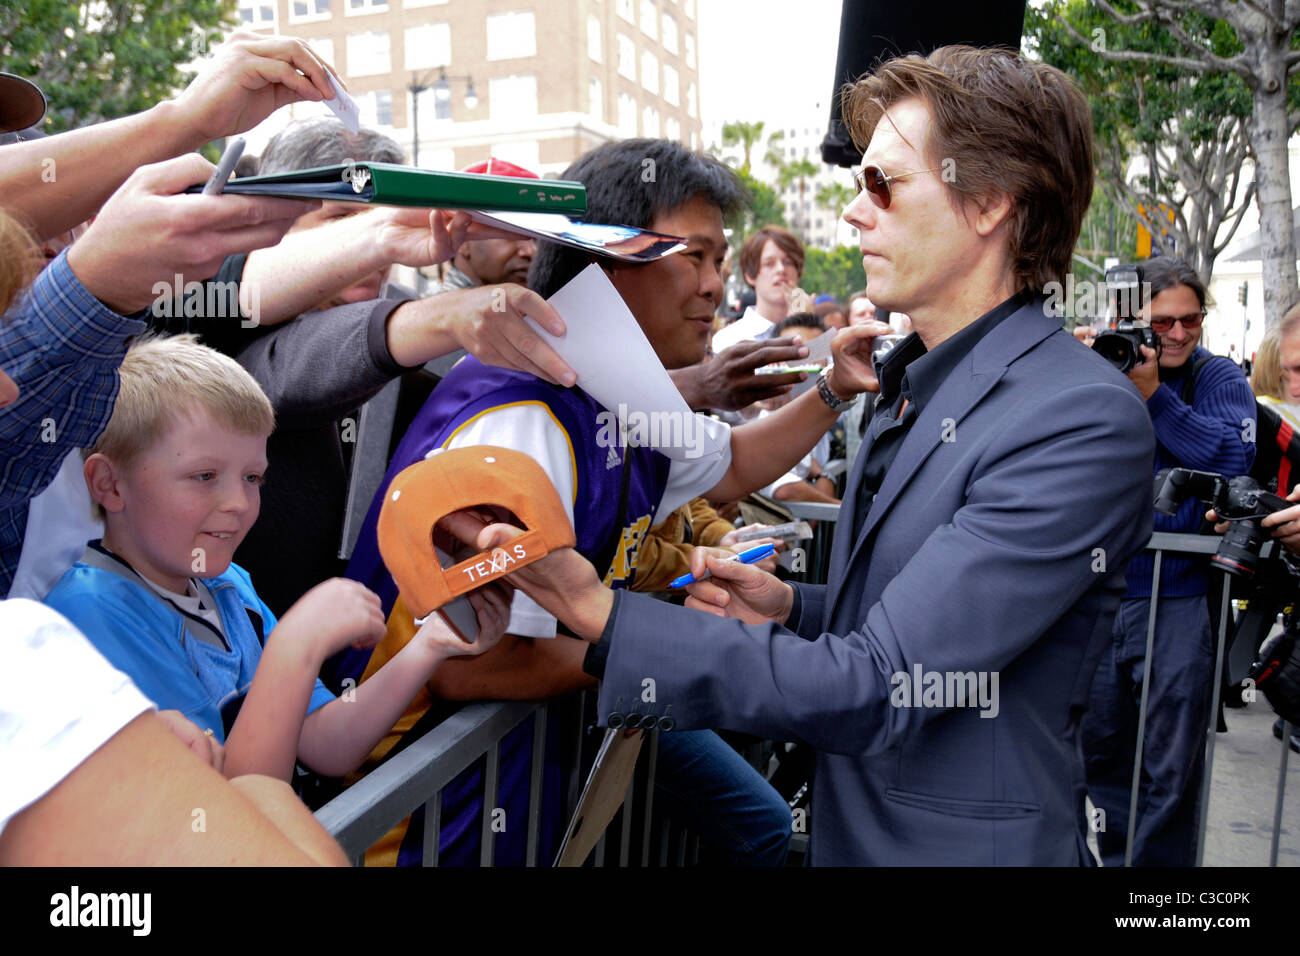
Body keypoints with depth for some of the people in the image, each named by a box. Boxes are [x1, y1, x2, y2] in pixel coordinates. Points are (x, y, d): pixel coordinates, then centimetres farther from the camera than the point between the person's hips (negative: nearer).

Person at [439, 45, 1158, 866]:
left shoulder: (1085, 419, -23)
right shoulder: (917, 385, 5)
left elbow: (880, 688, -28)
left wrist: (599, 613, -30)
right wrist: (790, 609, -5)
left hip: (967, 843, -7)